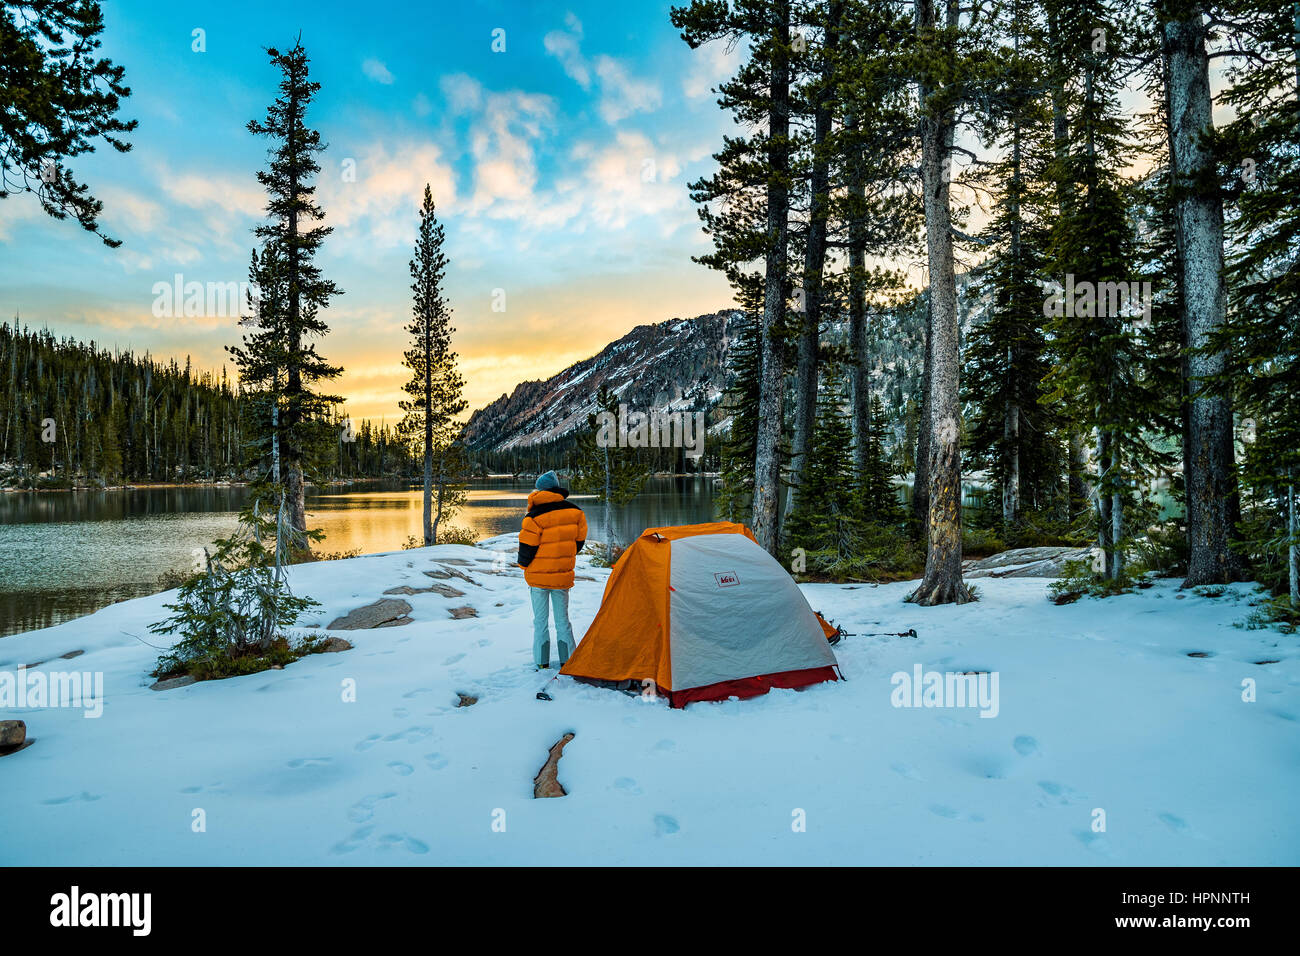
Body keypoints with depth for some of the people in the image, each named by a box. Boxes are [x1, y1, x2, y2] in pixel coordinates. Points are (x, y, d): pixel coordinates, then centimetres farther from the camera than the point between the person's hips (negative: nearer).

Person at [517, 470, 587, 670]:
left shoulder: (536, 515, -15)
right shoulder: (574, 511, -2)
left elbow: (527, 546, -10)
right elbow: (579, 540, 8)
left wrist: (524, 566, 9)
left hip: (538, 577, -3)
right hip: (563, 576, 3)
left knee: (540, 620, 8)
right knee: (562, 619, 14)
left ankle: (542, 663, 11)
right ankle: (567, 661, 18)